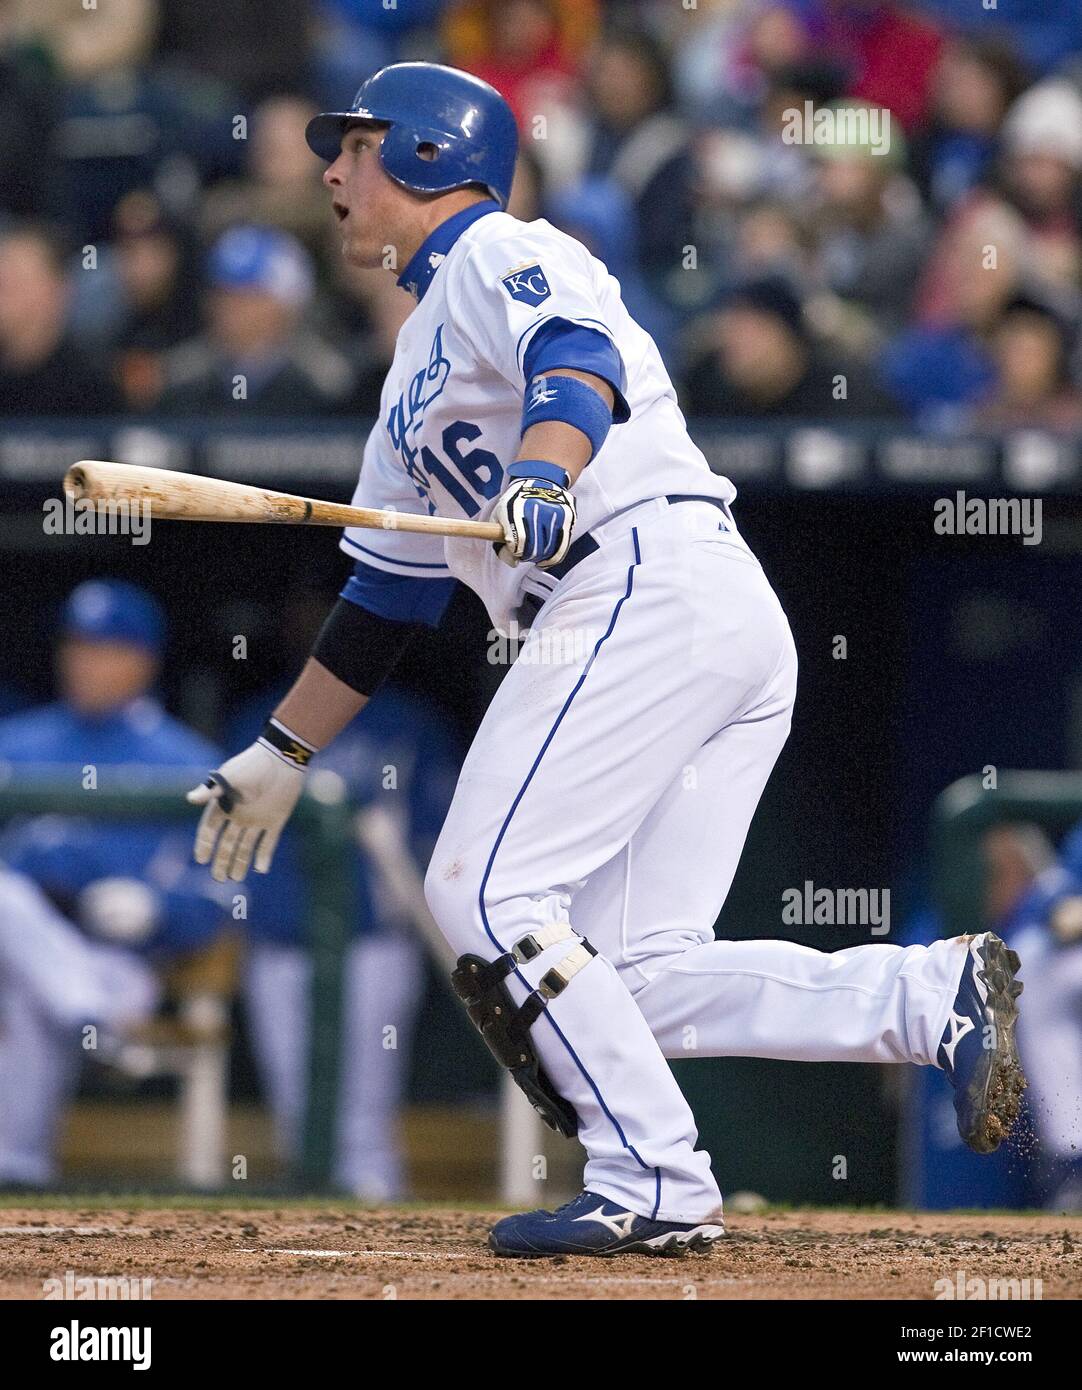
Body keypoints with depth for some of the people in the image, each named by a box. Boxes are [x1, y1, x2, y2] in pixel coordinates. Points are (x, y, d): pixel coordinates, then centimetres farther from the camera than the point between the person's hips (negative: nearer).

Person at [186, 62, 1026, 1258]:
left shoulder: (500, 256, 5)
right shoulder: (420, 366, 32)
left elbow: (579, 357, -19)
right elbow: (387, 594, 36)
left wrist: (545, 478, -38)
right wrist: (280, 754, 38)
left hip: (648, 584, -9)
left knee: (486, 892, -11)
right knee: (631, 973, 0)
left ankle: (653, 1187, -15)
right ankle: (935, 994, -9)